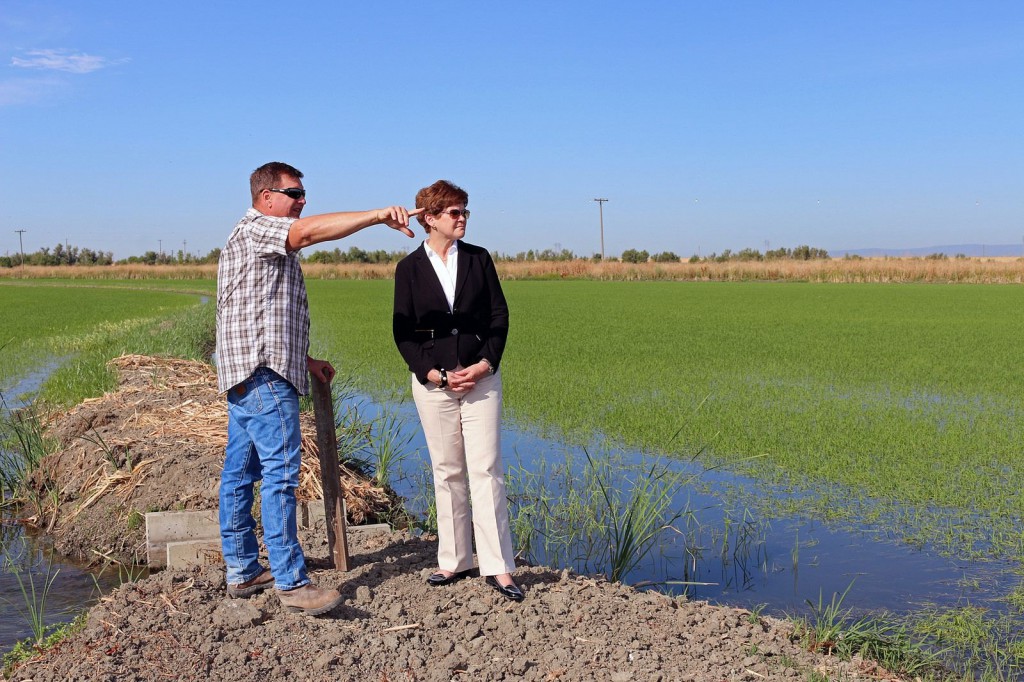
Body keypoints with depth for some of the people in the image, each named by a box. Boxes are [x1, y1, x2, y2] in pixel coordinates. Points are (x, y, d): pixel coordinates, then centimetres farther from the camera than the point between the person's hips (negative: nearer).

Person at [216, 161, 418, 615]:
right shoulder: (255, 229, -6)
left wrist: (304, 360, 25)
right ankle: (291, 582, -13)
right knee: (280, 472, -13)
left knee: (240, 471, 11)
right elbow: (310, 231, -26)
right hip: (263, 373, -11)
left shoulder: (272, 246, 26)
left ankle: (241, 571, 16)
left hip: (247, 376, 11)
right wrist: (378, 216, -31)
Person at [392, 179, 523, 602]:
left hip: (480, 376, 0)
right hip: (432, 381, 0)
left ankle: (498, 567, 0)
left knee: (486, 469, -4)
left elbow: (499, 316, 4)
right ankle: (455, 561, 18)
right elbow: (403, 330, 1)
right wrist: (433, 373, -10)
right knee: (447, 472, 7)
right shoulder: (410, 268, 2)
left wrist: (486, 364, -9)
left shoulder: (479, 259, 5)